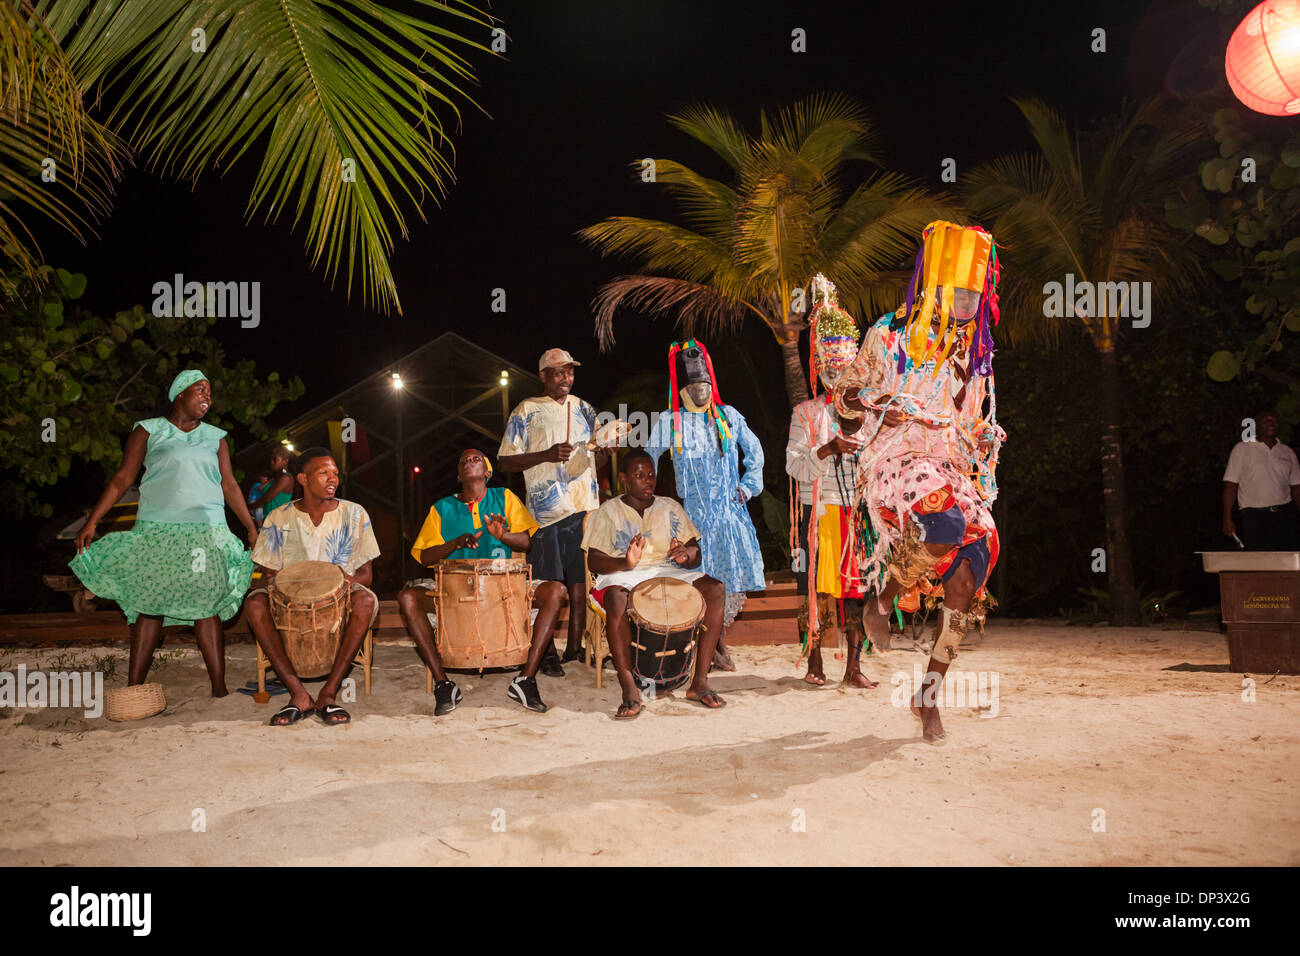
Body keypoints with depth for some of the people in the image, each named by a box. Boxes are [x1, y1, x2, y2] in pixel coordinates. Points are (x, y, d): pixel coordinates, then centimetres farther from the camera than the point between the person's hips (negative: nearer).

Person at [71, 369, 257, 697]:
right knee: (149, 607, -3)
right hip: (156, 532, -1)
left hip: (207, 532, 2)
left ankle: (219, 687, -2)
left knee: (207, 608, -3)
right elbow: (122, 478, 5)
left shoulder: (215, 437, 16)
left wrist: (251, 528, 13)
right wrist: (92, 521, -2)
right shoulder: (148, 431, 8)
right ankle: (133, 688, 4)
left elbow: (229, 486, 17)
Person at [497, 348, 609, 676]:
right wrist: (546, 455, -15)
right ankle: (547, 652, 8)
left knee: (581, 580, 6)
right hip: (547, 509, -4)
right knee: (548, 583, -3)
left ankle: (575, 647, 16)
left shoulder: (584, 409, 16)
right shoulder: (527, 411, 2)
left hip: (585, 505, 4)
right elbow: (504, 461, -2)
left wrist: (605, 450, -2)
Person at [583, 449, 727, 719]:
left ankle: (699, 681, -23)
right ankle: (629, 689, -35)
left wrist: (686, 554, -16)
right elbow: (594, 561, -4)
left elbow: (696, 554, 10)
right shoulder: (609, 512, 6)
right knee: (616, 599, -40)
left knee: (716, 589, -24)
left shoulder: (670, 508, 16)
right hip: (623, 576, -3)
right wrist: (625, 563, -25)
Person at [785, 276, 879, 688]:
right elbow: (794, 465, -4)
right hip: (818, 511, -2)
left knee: (857, 588, -1)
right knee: (818, 588, -1)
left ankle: (853, 666, 5)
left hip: (857, 511, 2)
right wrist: (829, 449, -18)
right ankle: (814, 664, 10)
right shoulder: (806, 413, 7)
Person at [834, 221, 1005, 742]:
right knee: (947, 521, -37)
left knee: (965, 577, -14)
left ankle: (930, 695, 2)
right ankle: (886, 596, -6)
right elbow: (846, 398, 12)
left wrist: (986, 443, 13)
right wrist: (879, 409, -4)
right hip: (897, 459, -5)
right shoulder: (889, 336, 7)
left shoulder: (974, 353, 21)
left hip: (954, 471, 5)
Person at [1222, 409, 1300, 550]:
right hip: (1254, 517, -4)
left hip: (1285, 515, 4)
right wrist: (1227, 519, -9)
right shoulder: (1242, 449, 3)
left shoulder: (1287, 452, 15)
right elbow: (1230, 485, -2)